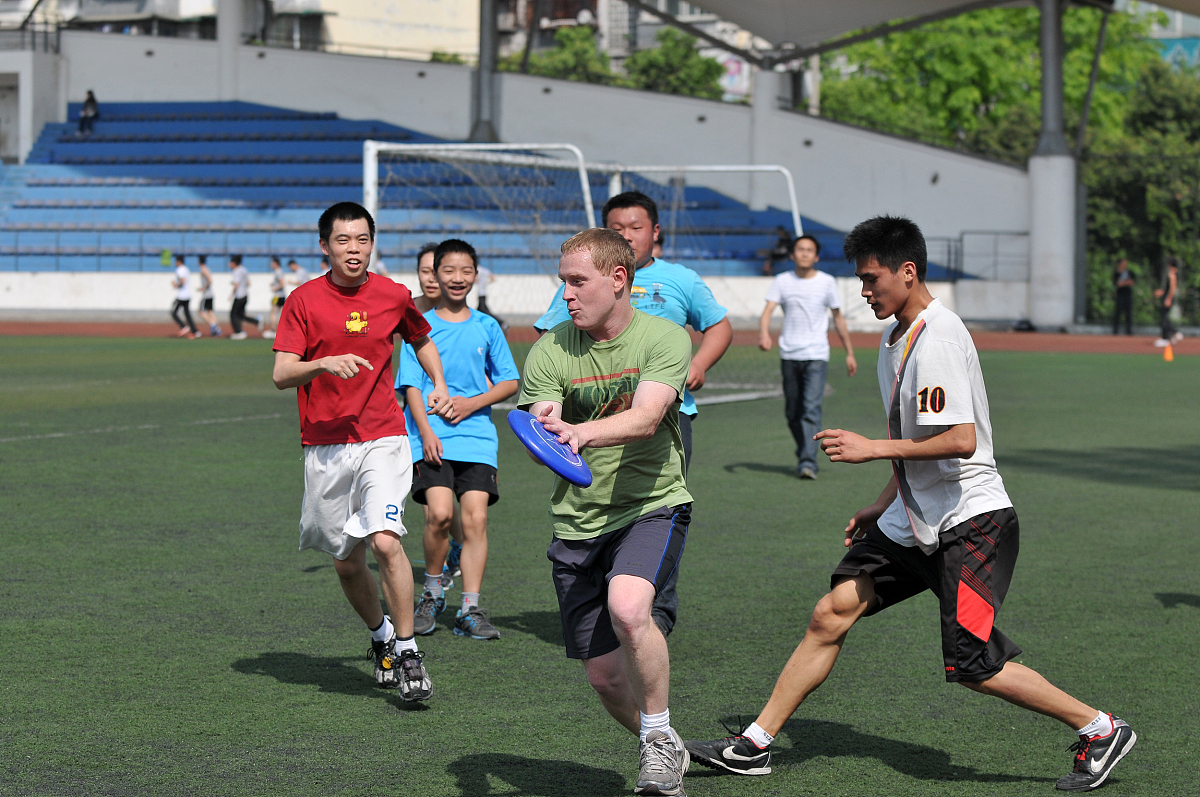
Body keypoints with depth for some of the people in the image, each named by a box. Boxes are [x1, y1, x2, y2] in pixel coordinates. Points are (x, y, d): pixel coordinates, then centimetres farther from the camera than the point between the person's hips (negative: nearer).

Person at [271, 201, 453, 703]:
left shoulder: (394, 296, 3)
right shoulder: (304, 301, -1)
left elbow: (422, 340, 25)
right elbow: (281, 375, -9)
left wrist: (439, 386, 10)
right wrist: (325, 364, -26)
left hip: (382, 439, -1)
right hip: (325, 446, 1)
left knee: (385, 541, -20)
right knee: (346, 562, 9)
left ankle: (408, 652, -8)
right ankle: (381, 636, 35)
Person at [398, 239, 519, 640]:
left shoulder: (487, 328, 11)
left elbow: (509, 382, 12)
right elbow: (412, 386, 2)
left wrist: (473, 403, -5)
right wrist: (425, 430, -12)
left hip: (476, 436, 2)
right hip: (431, 437, -2)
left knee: (475, 517, -9)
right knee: (439, 513, -19)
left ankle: (470, 610, -3)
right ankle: (432, 595, 4)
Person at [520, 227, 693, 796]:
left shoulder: (664, 338, -8)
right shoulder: (550, 353, -2)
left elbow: (646, 418, -24)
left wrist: (583, 432, -43)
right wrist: (546, 433, -38)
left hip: (652, 505, -3)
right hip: (577, 524, 3)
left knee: (627, 610, -32)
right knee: (603, 675, 3)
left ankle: (659, 735, -9)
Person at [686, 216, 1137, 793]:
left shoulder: (937, 338, -18)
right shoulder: (895, 337, 12)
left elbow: (961, 441, -26)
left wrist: (874, 448, -21)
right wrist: (883, 506, 23)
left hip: (972, 522, -9)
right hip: (913, 521, 9)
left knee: (971, 665, -11)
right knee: (831, 614, 2)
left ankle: (1100, 730, 4)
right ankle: (754, 745, 8)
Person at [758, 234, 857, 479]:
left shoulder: (827, 282, 4)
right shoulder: (782, 281, 5)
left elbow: (838, 318, 12)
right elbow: (768, 310, -6)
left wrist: (849, 353, 13)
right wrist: (764, 333, -27)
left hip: (817, 356, -2)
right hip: (789, 355, 2)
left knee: (812, 408, -16)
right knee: (793, 412, 8)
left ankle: (808, 462, -20)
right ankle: (803, 455, 28)